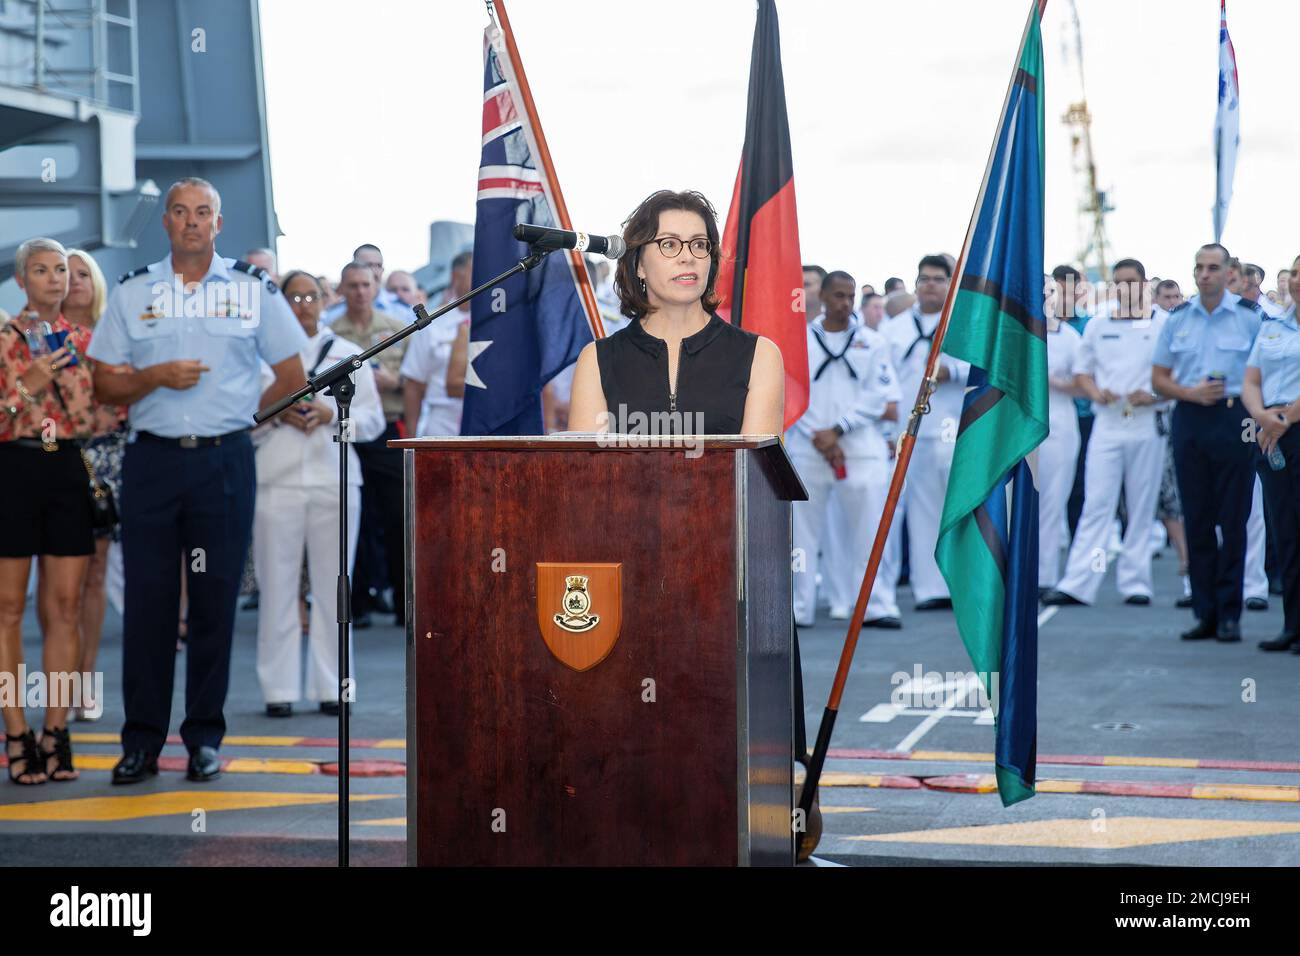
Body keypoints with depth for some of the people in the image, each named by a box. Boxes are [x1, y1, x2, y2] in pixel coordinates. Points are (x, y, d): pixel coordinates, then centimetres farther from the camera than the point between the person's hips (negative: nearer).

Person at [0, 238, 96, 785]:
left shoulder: (83, 341, 11)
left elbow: (93, 420, 8)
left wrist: (66, 369, -4)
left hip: (68, 470, 3)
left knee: (65, 606, 3)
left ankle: (56, 733, 9)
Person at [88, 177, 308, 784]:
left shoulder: (254, 289, 7)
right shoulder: (133, 292, 9)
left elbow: (292, 379, 11)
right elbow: (105, 386, 7)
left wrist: (235, 413, 7)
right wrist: (156, 377, -10)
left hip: (224, 461, -1)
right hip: (152, 461, 1)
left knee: (216, 599, 1)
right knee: (147, 598, 0)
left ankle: (205, 737, 9)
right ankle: (142, 740, 5)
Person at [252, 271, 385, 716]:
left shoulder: (349, 354, 12)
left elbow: (374, 420, 8)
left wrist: (330, 414, -8)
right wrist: (277, 414, -11)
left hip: (335, 480, 1)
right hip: (277, 480, -1)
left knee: (333, 586, 2)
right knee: (278, 586, -1)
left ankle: (332, 687, 8)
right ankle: (279, 689, 4)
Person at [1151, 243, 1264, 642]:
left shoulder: (1249, 317, 0)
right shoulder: (1178, 318, 10)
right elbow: (1159, 378, 11)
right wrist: (1191, 393, -6)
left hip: (1233, 419, -3)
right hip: (1189, 420, 3)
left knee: (1233, 519, -2)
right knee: (1197, 519, 5)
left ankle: (1229, 613, 4)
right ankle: (1205, 613, 10)